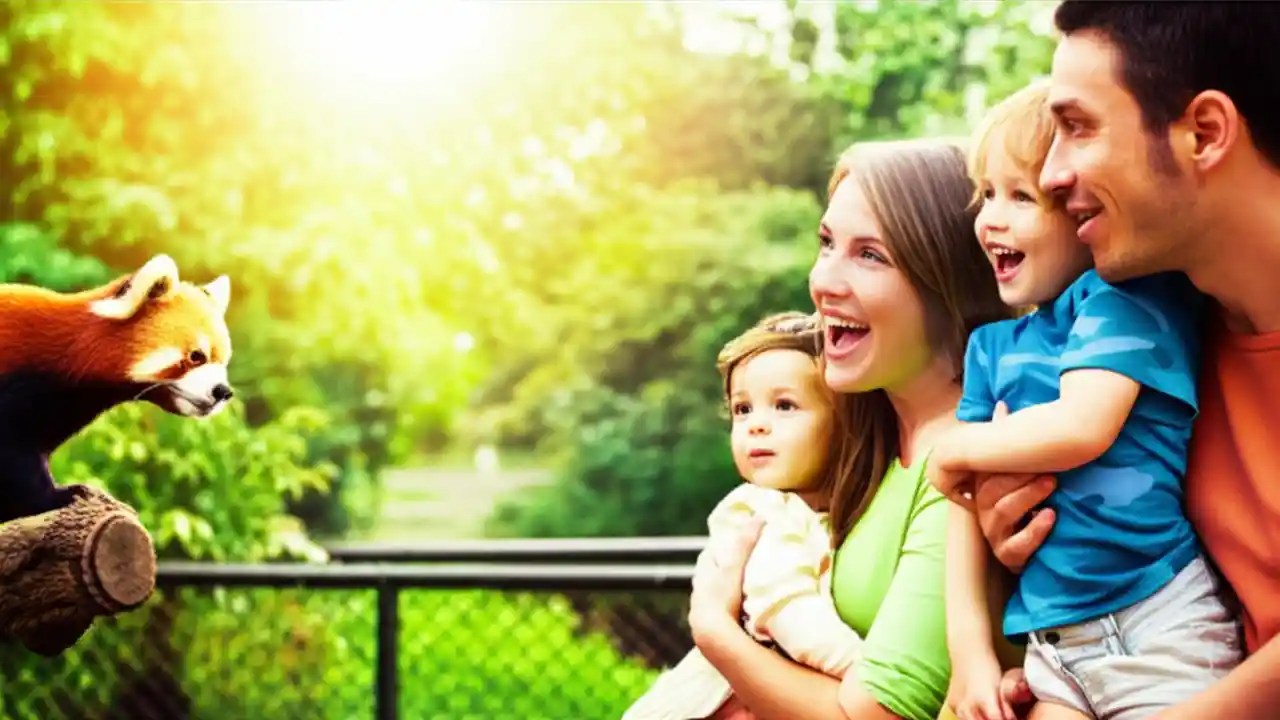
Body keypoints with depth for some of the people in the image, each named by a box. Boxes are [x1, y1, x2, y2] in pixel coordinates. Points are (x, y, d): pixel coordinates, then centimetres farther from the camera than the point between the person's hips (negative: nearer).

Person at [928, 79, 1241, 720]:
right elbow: (968, 502, 13)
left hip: (1157, 624, -6)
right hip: (1052, 641, 6)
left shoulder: (1123, 297, -7)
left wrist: (954, 449, -5)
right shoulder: (990, 347, 13)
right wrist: (969, 647, 6)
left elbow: (1081, 428, -22)